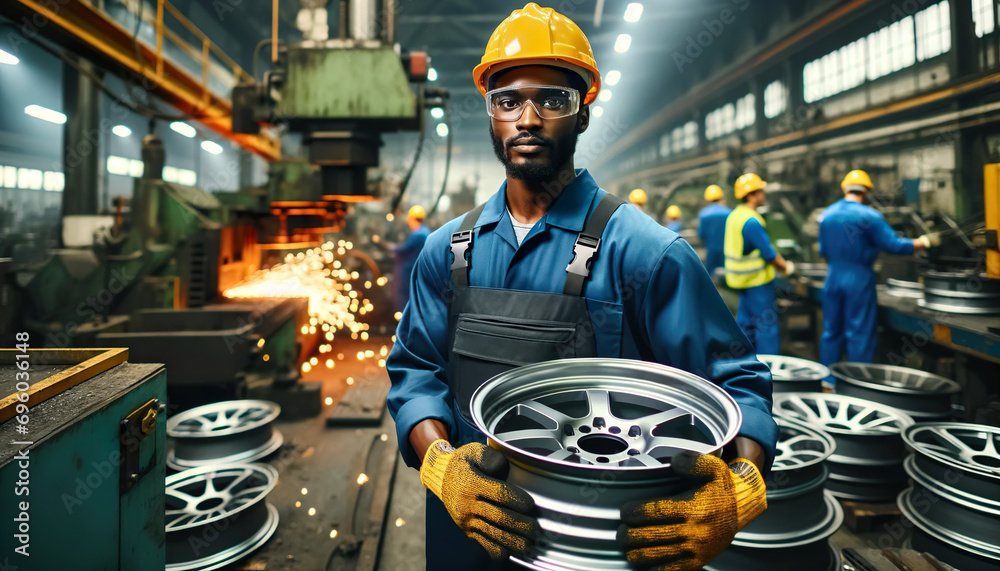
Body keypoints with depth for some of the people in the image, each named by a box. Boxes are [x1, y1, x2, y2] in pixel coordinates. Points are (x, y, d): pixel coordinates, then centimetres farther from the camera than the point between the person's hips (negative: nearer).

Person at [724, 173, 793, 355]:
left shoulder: (733, 216, 7)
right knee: (766, 323, -1)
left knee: (745, 320, 16)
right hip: (757, 279, -9)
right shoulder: (752, 221, -22)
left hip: (742, 277, 9)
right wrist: (786, 267, -3)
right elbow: (768, 253, -18)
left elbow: (727, 248, 16)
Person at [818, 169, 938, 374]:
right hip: (859, 279, -5)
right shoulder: (869, 216, -10)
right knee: (859, 333, 4)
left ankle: (827, 379, 17)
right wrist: (923, 242, 3)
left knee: (831, 331, 12)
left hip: (833, 277, 5)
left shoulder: (827, 214, 6)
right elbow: (893, 244, -11)